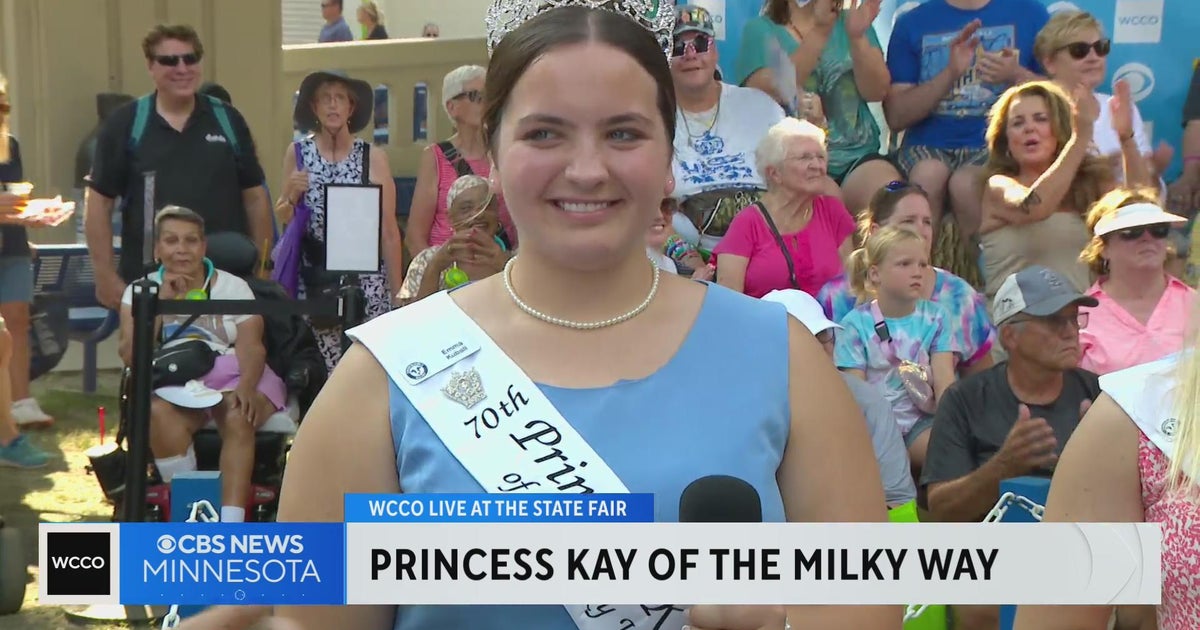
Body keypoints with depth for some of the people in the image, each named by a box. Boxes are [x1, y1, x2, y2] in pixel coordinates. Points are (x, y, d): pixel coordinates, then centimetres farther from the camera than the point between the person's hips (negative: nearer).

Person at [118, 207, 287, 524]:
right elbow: (130, 355, -2)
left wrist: (246, 387, -27)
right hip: (175, 382, 0)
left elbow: (252, 346, -6)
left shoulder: (233, 286, 10)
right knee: (159, 414, -35)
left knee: (238, 418, -34)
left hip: (233, 374, 0)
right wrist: (162, 302, -9)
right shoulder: (140, 291, 12)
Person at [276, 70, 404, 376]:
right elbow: (282, 218, 15)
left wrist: (398, 291, -1)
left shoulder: (373, 158, -2)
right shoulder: (297, 153, 5)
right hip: (313, 277, 2)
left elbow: (389, 232, 0)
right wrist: (292, 196, -6)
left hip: (365, 279, -2)